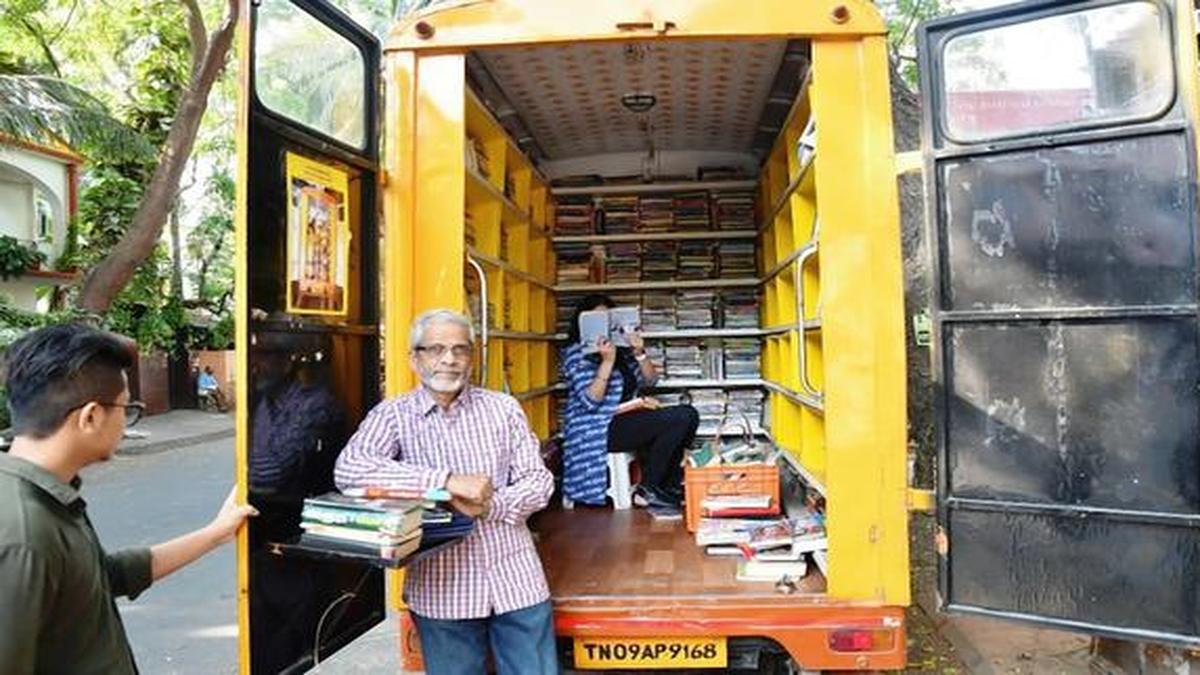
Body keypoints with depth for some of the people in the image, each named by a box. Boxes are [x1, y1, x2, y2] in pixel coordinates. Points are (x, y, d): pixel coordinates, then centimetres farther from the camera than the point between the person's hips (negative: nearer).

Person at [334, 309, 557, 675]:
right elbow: (348, 469, -20)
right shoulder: (394, 414, -2)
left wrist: (488, 506, -18)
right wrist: (446, 480, -25)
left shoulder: (503, 408, 4)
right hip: (441, 589, -1)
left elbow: (539, 482, 1)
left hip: (516, 580, 2)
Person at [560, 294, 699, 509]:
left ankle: (670, 485, 2)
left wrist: (640, 353, -7)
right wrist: (607, 361, -24)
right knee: (683, 416, -18)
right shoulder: (576, 353, -7)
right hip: (597, 431, -7)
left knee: (688, 415, -8)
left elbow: (650, 379, 10)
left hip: (626, 420, 7)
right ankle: (647, 490, -9)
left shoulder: (621, 350, 11)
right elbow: (590, 401, -18)